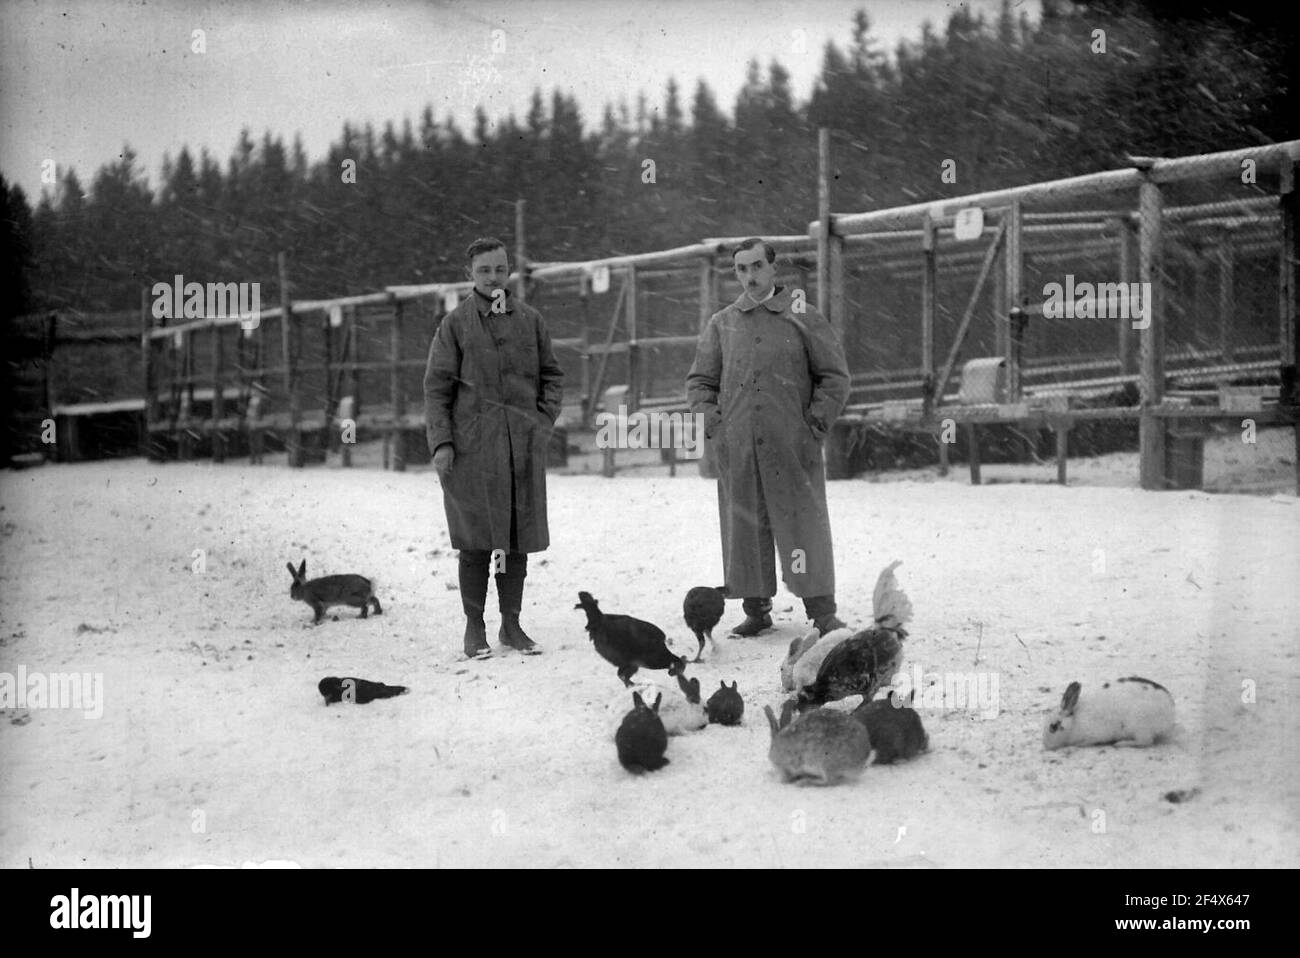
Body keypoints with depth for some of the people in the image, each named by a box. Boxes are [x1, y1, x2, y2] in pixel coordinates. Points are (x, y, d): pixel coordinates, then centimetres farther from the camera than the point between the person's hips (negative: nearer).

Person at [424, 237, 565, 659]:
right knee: (476, 541, -2)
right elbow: (436, 386, 0)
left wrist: (544, 420, 3)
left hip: (523, 445, 3)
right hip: (472, 445, -3)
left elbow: (552, 375, 17)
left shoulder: (530, 320, 10)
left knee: (518, 539, 6)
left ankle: (511, 625, 16)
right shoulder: (455, 323, 1)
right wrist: (441, 441, -8)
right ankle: (474, 628, 7)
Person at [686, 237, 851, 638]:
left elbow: (835, 376, 6)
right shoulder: (721, 325, 12)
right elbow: (699, 380, 17)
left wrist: (816, 423, -4)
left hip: (792, 448, -3)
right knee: (744, 526, 4)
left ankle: (822, 611, 1)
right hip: (737, 450, 3)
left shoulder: (802, 318, 4)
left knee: (802, 523, -4)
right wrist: (712, 421, 2)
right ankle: (756, 610, 13)